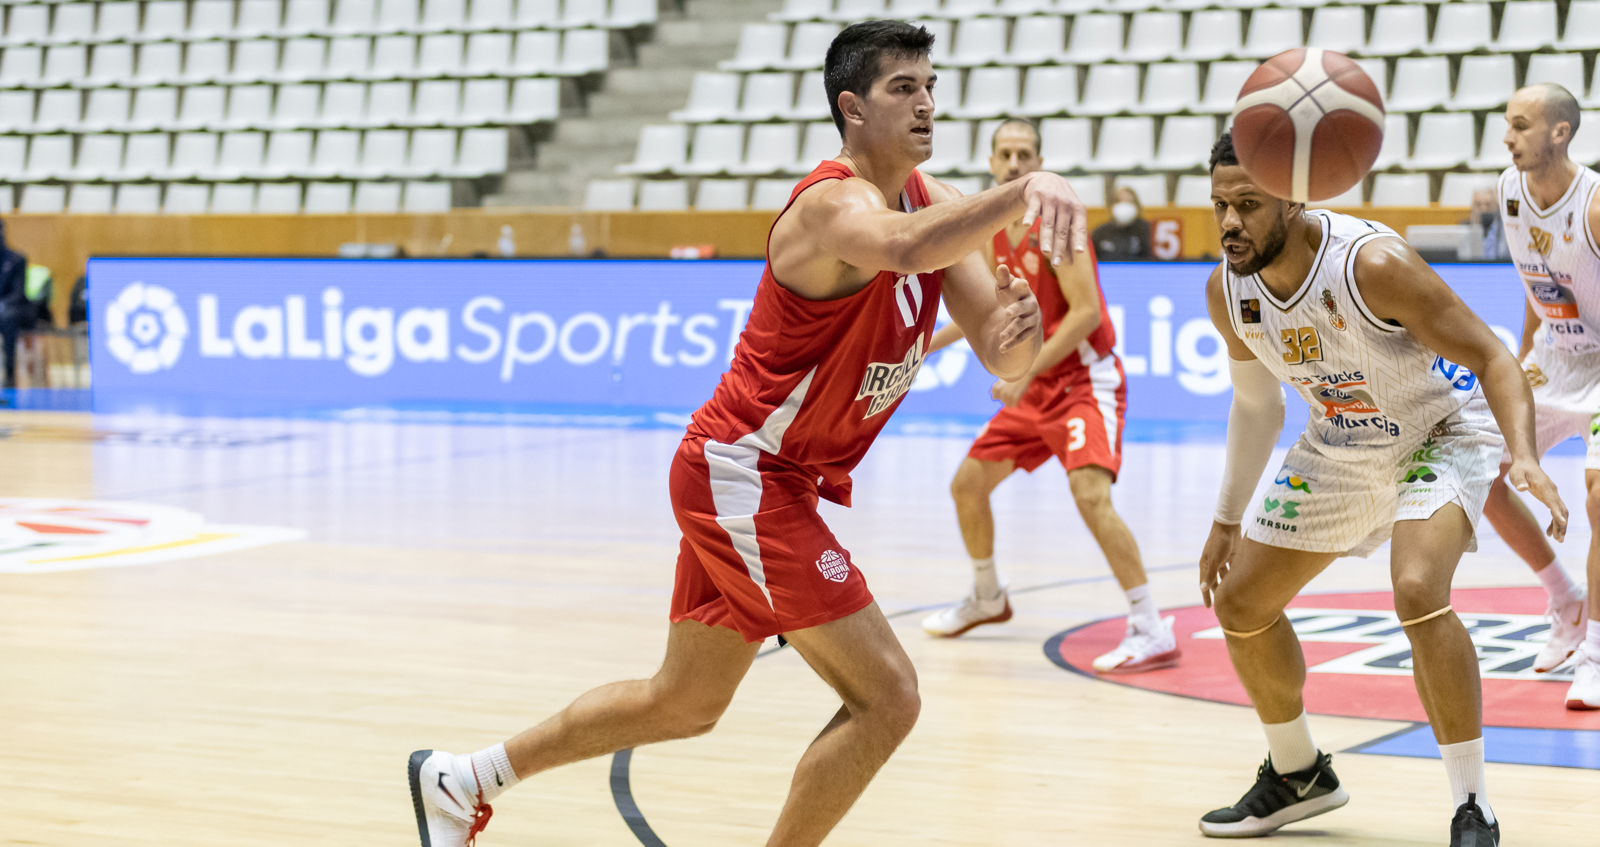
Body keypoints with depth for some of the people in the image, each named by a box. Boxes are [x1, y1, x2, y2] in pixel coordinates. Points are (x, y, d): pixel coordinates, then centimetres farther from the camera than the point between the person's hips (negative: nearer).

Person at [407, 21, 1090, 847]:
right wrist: (1026, 188, -57)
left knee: (685, 700, 22)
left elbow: (1006, 361, 0)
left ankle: (464, 779, 36)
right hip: (743, 473, -10)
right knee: (885, 696, -11)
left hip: (768, 480, 10)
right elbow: (904, 249, -49)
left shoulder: (931, 201, 5)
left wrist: (1015, 326, -22)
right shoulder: (836, 205, -22)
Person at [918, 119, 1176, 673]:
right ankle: (987, 598, 38)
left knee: (1090, 493, -27)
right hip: (1033, 388, 9)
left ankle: (1153, 632, -25)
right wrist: (927, 344, 22)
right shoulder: (992, 232, 6)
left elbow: (1087, 312, -24)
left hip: (1084, 380, -8)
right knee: (967, 485, 14)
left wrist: (1025, 372, -25)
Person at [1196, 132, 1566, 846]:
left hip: (1443, 429, -7)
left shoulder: (1373, 264, -33)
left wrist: (1524, 457, -45)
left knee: (1417, 591, -32)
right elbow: (1255, 404, 6)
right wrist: (1226, 522, 11)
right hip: (1340, 445, 7)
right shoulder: (1226, 290, -13)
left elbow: (1491, 358, -28)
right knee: (1239, 603, 9)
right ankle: (1298, 775, 33)